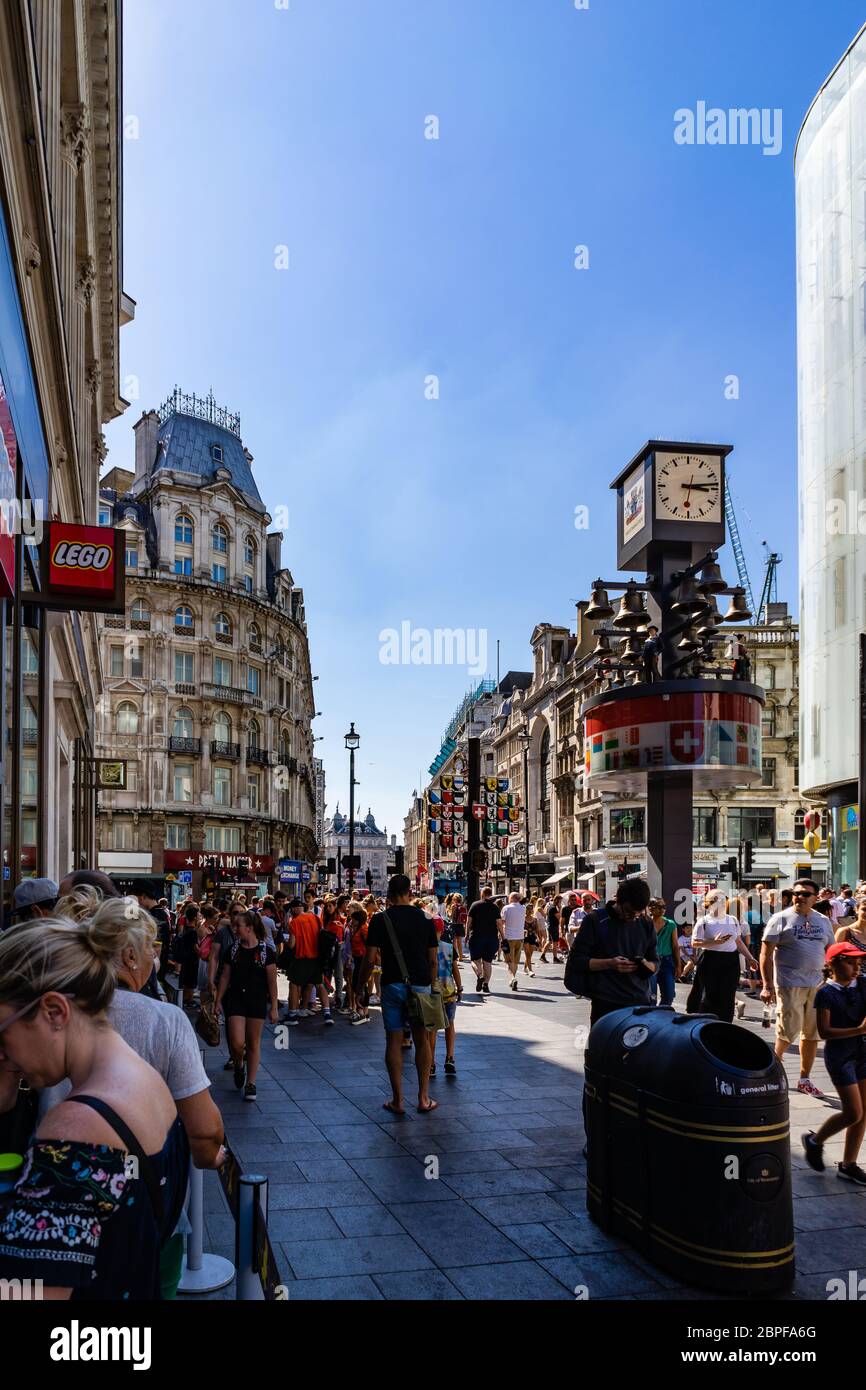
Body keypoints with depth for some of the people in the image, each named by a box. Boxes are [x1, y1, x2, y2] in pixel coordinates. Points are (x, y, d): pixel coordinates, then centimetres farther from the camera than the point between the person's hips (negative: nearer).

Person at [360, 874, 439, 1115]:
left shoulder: (380, 919, -4)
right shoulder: (425, 919, 1)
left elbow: (370, 960, -6)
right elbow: (433, 960, 3)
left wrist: (360, 987, 5)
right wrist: (433, 987, 13)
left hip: (392, 985, -1)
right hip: (420, 985, 1)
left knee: (394, 1041, 6)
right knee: (421, 1040, 12)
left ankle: (398, 1100, 8)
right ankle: (424, 1098, 12)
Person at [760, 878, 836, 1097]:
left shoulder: (823, 921, 11)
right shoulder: (781, 919, -2)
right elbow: (766, 953, -5)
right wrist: (767, 985, -11)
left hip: (818, 985, 5)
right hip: (789, 985, -5)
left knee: (812, 1034, 9)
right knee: (789, 1031, -5)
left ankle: (805, 1079, 23)